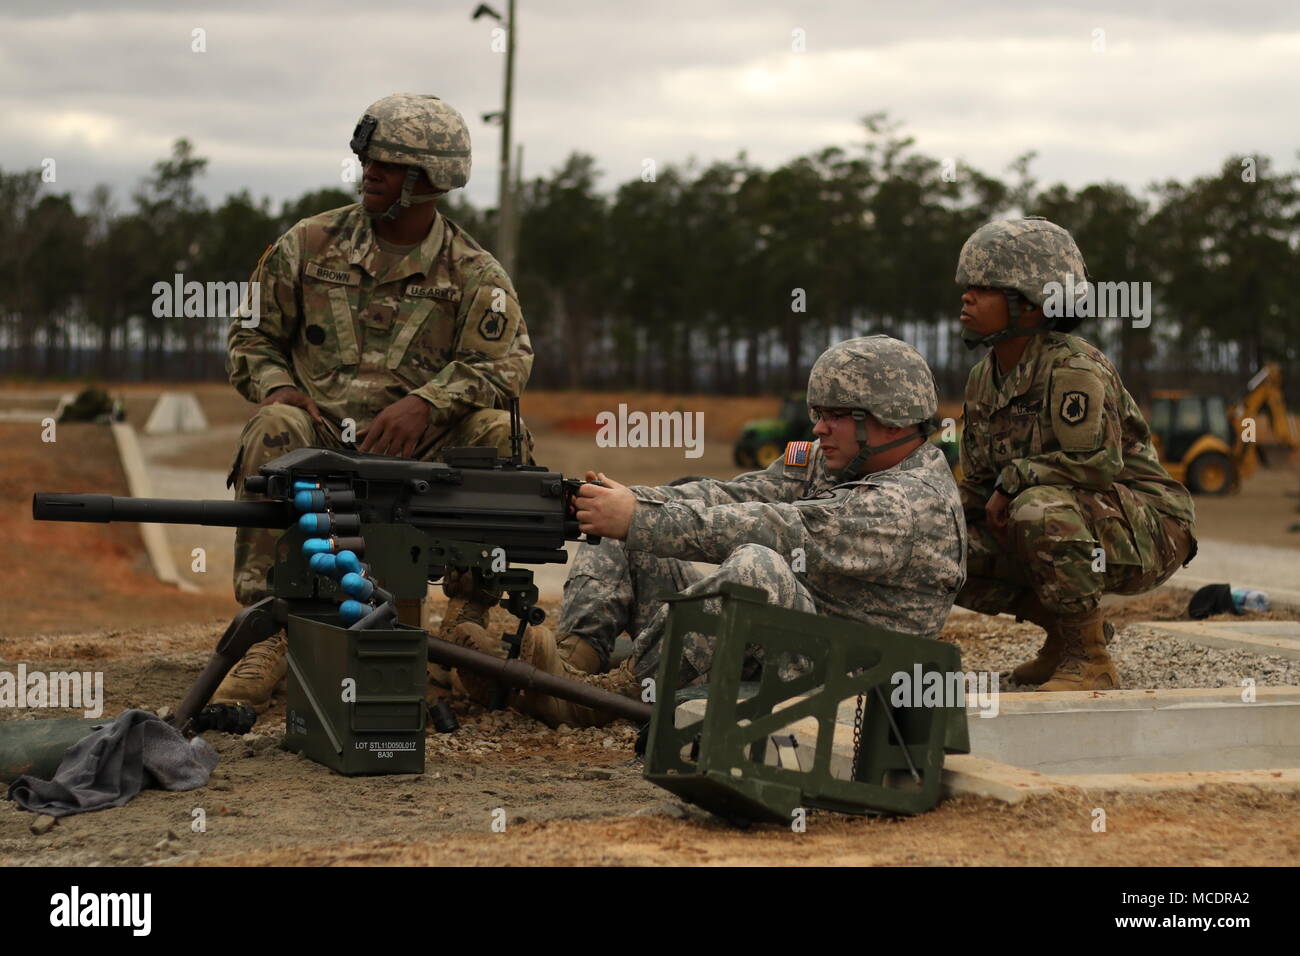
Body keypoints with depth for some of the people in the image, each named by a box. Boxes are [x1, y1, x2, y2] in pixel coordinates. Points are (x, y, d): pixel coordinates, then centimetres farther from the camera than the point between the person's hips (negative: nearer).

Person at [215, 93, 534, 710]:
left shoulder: (473, 274, 6)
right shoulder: (308, 245, 9)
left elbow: (504, 362, -8)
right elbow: (251, 336, 14)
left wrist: (425, 402, -25)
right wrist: (278, 387, -9)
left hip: (419, 452, 0)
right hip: (320, 441, 0)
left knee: (498, 430, -27)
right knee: (274, 430, -33)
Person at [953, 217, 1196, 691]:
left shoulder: (1073, 367, -21)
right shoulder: (984, 378, 6)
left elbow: (1097, 461, -31)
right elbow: (979, 482, 13)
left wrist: (1015, 477, -21)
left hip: (1144, 529, -9)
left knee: (1041, 509, -37)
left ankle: (1091, 658, -21)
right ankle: (1065, 631, 13)